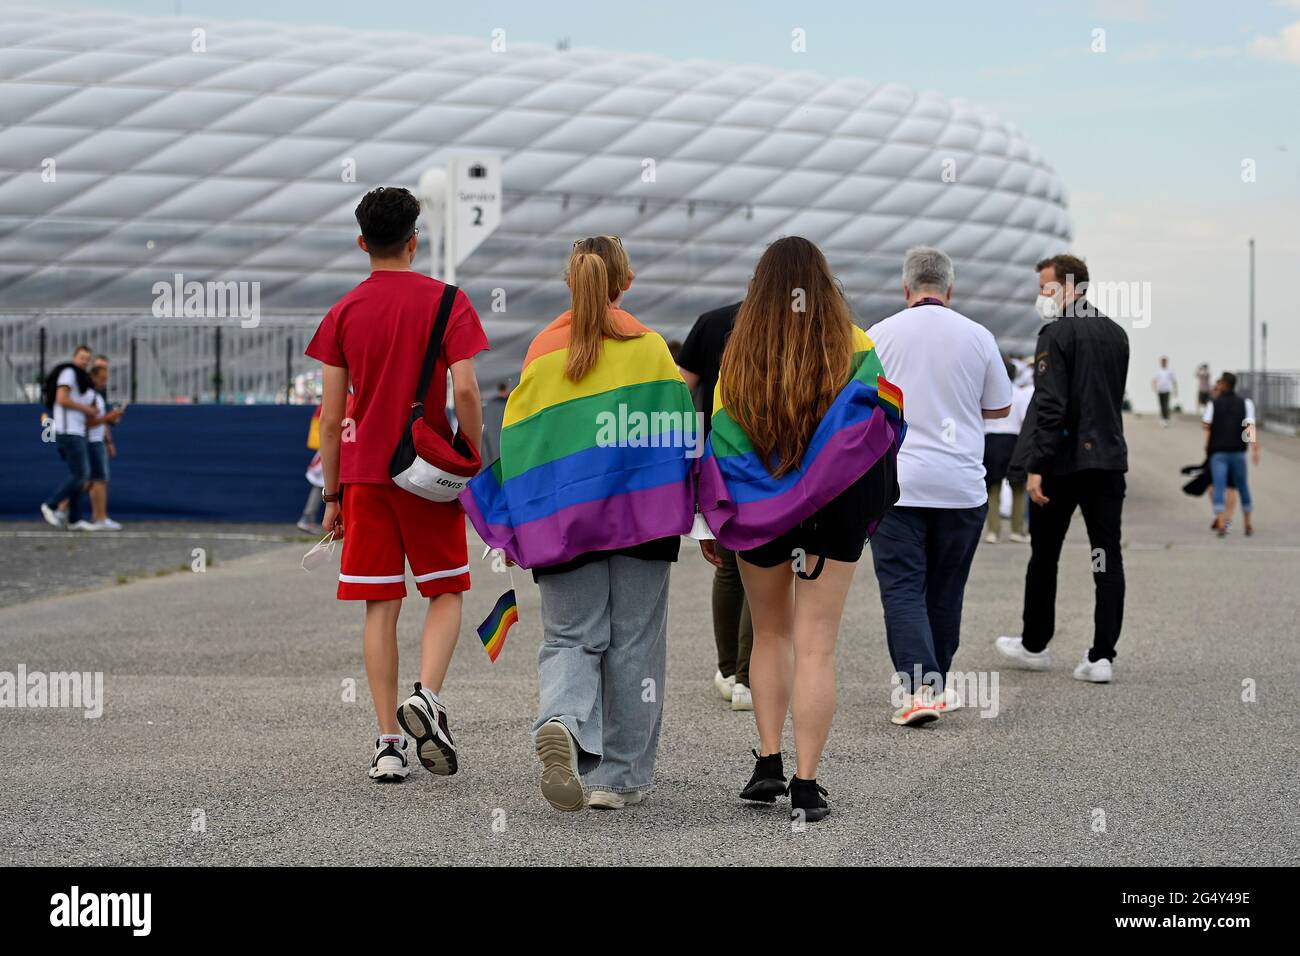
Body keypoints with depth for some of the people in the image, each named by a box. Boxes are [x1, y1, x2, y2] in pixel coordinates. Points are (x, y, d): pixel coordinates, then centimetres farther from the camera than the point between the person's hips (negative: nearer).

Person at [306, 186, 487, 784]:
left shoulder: (344, 312, 4)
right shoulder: (447, 301, -2)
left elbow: (331, 416, 3)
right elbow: (464, 389, -12)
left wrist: (331, 494, 9)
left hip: (364, 472, 2)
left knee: (380, 607, 4)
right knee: (446, 592, 11)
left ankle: (389, 741, 1)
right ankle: (427, 695, -13)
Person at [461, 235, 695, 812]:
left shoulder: (543, 352, 3)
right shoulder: (649, 348, 0)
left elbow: (518, 444, 2)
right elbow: (678, 434, 0)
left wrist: (517, 532, 7)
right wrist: (678, 513, 7)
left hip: (563, 519, 1)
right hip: (640, 516, -1)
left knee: (570, 638, 8)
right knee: (632, 645, 8)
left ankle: (560, 721, -23)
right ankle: (617, 778, 11)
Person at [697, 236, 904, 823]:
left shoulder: (740, 351, -4)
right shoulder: (854, 347, -6)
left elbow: (719, 437, -2)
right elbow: (888, 416, -7)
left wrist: (712, 522, 5)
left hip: (758, 511, 1)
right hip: (835, 509, -1)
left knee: (770, 635, 19)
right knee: (816, 646, 1)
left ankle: (768, 763, 14)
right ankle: (806, 785, -2)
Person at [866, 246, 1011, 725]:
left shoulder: (880, 334, -2)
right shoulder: (978, 337, 1)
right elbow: (1000, 407, 12)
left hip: (896, 485, -2)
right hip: (961, 486, 2)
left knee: (902, 589, -2)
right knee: (945, 590, 14)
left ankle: (915, 688, -16)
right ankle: (937, 685, 24)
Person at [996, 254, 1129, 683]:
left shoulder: (1057, 334, -12)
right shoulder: (1117, 334, 11)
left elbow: (1051, 405, -18)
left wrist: (1036, 466, -18)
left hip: (1064, 461, -6)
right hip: (1109, 459, 6)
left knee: (1044, 556, 10)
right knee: (1108, 558, 2)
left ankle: (1034, 646, 22)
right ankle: (1102, 656, -2)